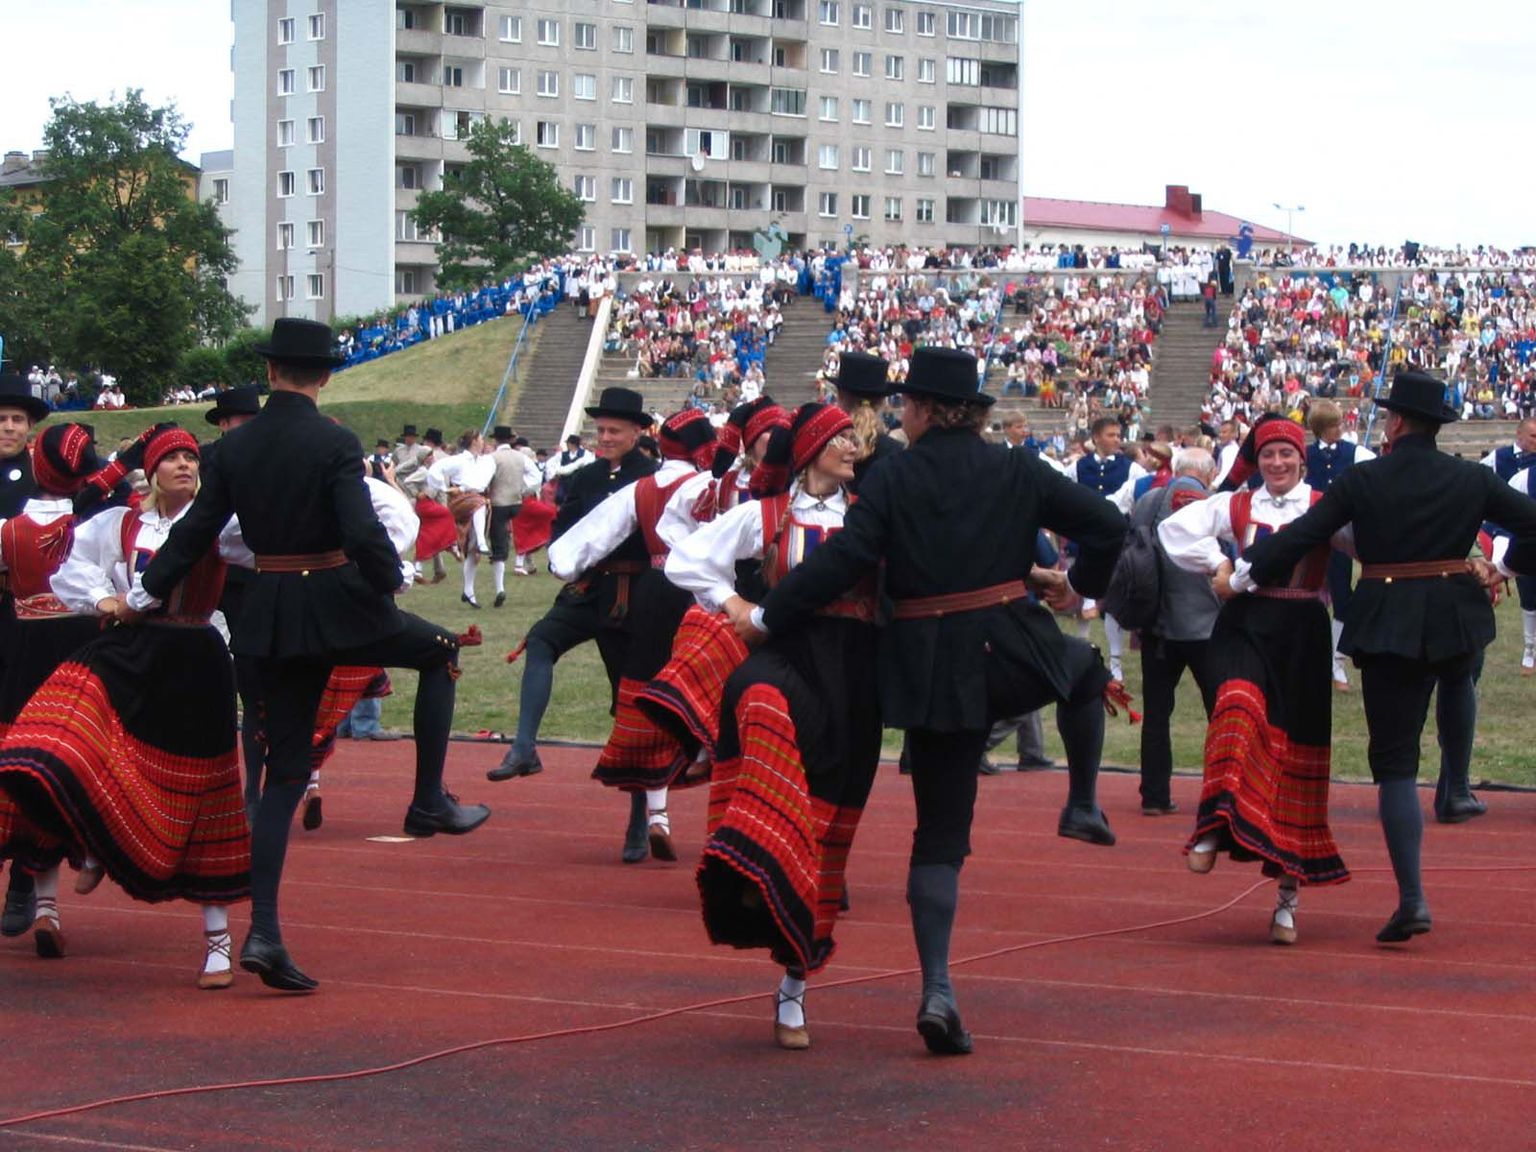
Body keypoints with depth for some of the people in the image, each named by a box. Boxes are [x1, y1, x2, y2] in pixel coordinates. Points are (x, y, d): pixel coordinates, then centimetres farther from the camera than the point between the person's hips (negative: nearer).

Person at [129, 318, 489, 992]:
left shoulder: (236, 446, 4)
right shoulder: (334, 444, -11)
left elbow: (195, 531, 7)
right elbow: (363, 531, -20)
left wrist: (146, 597, 20)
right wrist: (389, 580, -1)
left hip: (270, 619, 5)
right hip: (337, 604, -5)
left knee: (285, 772, 8)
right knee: (441, 653, 22)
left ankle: (263, 933, 1)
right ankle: (429, 803, 16)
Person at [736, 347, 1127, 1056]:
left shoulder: (893, 477, -3)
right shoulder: (1015, 471, 2)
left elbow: (842, 562, -12)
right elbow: (1105, 524, 3)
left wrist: (765, 618, -5)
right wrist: (1081, 583, 22)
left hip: (929, 670, 0)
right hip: (1009, 649, 0)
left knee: (940, 830, 7)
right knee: (1084, 666, 37)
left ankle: (937, 990, -3)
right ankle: (1083, 806, 33)